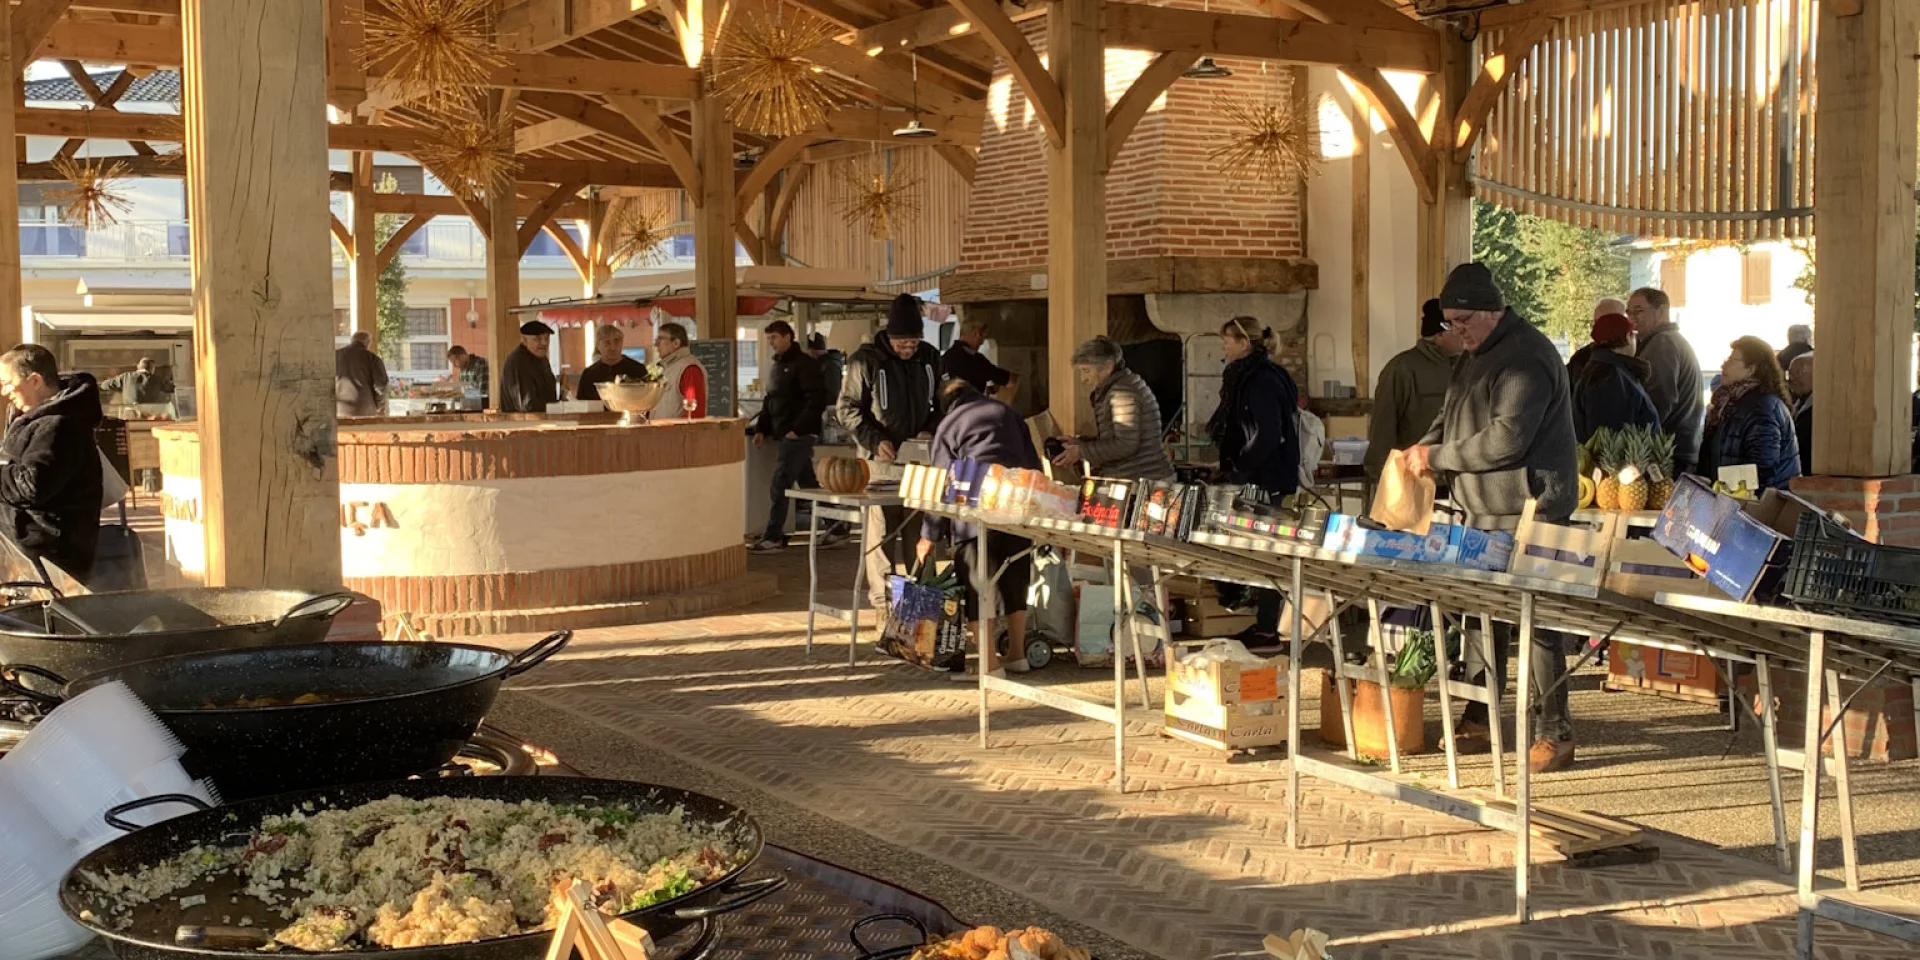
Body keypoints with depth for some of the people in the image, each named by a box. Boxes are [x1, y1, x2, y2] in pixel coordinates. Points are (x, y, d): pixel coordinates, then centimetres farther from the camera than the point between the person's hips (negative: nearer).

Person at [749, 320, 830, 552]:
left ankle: (773, 537, -7)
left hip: (798, 435, -9)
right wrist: (762, 429, 12)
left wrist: (797, 429, -20)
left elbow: (817, 400, -17)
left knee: (780, 485, -10)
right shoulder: (778, 366, 18)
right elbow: (769, 402, 24)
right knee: (808, 484, 13)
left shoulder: (804, 364, -10)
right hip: (783, 436, 9)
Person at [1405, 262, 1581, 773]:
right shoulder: (1477, 354, 16)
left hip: (1526, 510, -10)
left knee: (1535, 618, -7)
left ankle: (1555, 733, 0)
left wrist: (1436, 457, -17)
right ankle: (1478, 720, 21)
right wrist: (1427, 445, 3)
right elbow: (1455, 415, 25)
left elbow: (1506, 440, -24)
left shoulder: (1525, 358, -16)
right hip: (1485, 511, 10)